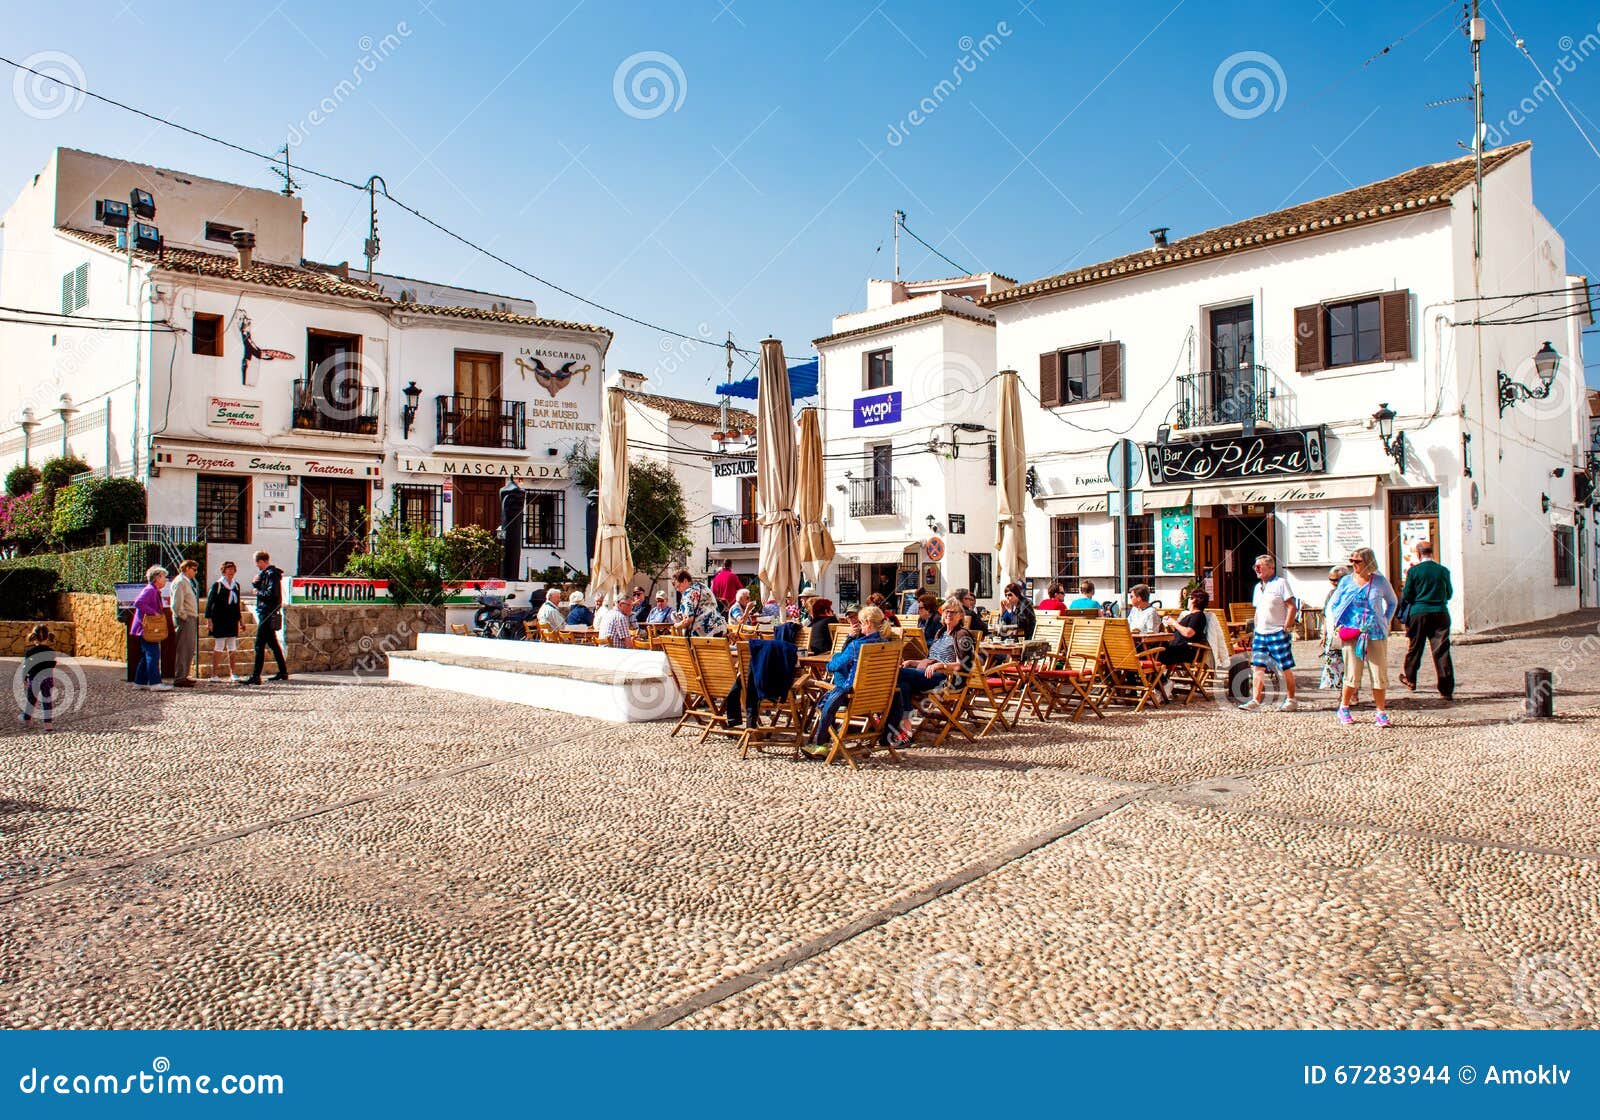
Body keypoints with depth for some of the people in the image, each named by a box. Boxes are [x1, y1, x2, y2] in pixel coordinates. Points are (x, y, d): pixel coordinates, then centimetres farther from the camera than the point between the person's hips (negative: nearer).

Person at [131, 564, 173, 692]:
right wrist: (153, 612, -24)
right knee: (153, 654, -12)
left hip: (150, 629, 11)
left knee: (147, 655, 14)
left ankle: (140, 682, 19)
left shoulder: (155, 591, 18)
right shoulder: (150, 590, -14)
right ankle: (155, 683, -15)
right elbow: (138, 603, -27)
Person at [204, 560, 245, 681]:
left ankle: (232, 673, 9)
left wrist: (239, 619, 21)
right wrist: (209, 619, -11)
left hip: (232, 621, 5)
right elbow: (209, 602, -6)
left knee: (232, 649, 6)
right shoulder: (217, 585, -4)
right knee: (217, 648, -3)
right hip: (219, 621, -5)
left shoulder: (236, 585, 13)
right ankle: (214, 674, 3)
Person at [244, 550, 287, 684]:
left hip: (267, 614, -10)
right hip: (266, 613, 10)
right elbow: (261, 590, 21)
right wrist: (257, 583, 3)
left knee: (259, 645, -11)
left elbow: (272, 593, -23)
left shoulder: (271, 574, -13)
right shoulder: (265, 573, 17)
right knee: (273, 643, 14)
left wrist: (259, 592, -9)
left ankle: (256, 676, -12)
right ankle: (283, 672, 20)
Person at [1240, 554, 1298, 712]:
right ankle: (1255, 701, -1)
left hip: (1277, 633, -7)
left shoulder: (1281, 583, -6)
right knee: (1258, 668, 0)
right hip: (1260, 634, 7)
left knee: (1285, 668, 3)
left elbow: (1292, 607, -10)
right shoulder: (1258, 587, 16)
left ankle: (1291, 700, 14)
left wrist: (1286, 628, -14)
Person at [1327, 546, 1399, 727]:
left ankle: (1381, 713, 12)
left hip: (1376, 634, 0)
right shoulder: (1346, 581, 3)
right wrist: (1336, 625, -2)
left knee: (1379, 675, 1)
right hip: (1351, 634, 0)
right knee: (1352, 676, 0)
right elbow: (1331, 606, 10)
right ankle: (1344, 708, 18)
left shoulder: (1380, 581, 3)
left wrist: (1386, 622, 8)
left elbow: (1393, 602, 19)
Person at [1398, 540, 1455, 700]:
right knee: (1442, 651, 1)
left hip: (1418, 613, -1)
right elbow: (1449, 594, 12)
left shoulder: (1414, 571, -6)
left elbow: (1406, 596, -4)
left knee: (1414, 647, 15)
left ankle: (1409, 679, 31)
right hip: (1440, 613, 1)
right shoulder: (1443, 570, 1)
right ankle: (1447, 689, -2)